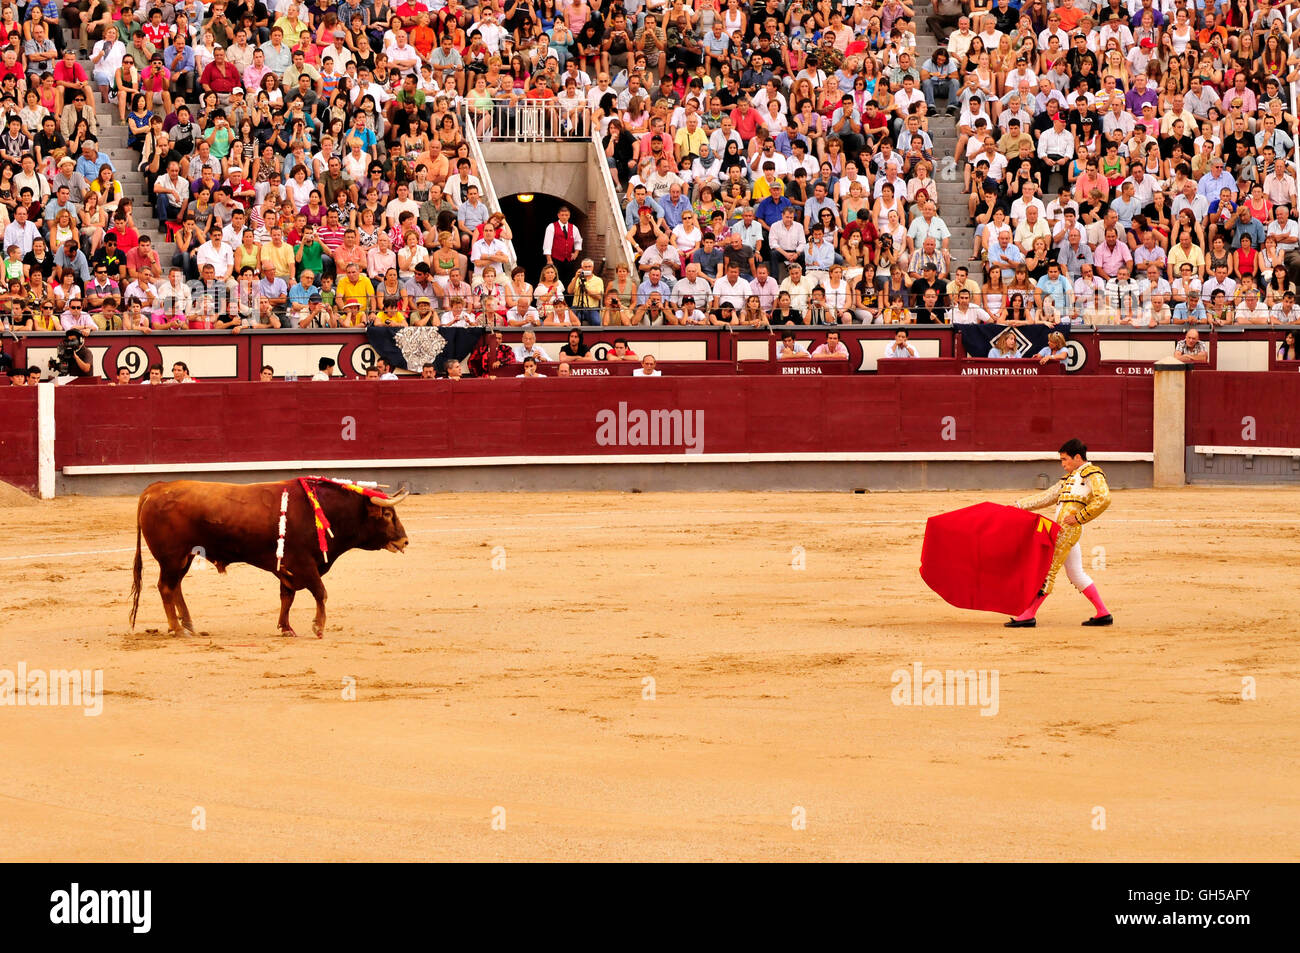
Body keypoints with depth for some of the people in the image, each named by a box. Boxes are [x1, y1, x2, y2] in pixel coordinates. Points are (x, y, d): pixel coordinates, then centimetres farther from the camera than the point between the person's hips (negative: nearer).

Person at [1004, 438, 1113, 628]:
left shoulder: (1092, 474, -1)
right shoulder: (1069, 478, 27)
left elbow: (1103, 499, -16)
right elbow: (1046, 497, 28)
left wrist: (1079, 517, -15)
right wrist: (1019, 505, 22)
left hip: (1069, 527, -10)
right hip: (1062, 529, 10)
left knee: (1048, 570, -9)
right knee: (1076, 574, 11)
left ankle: (1028, 616, -10)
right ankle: (1103, 614, 14)